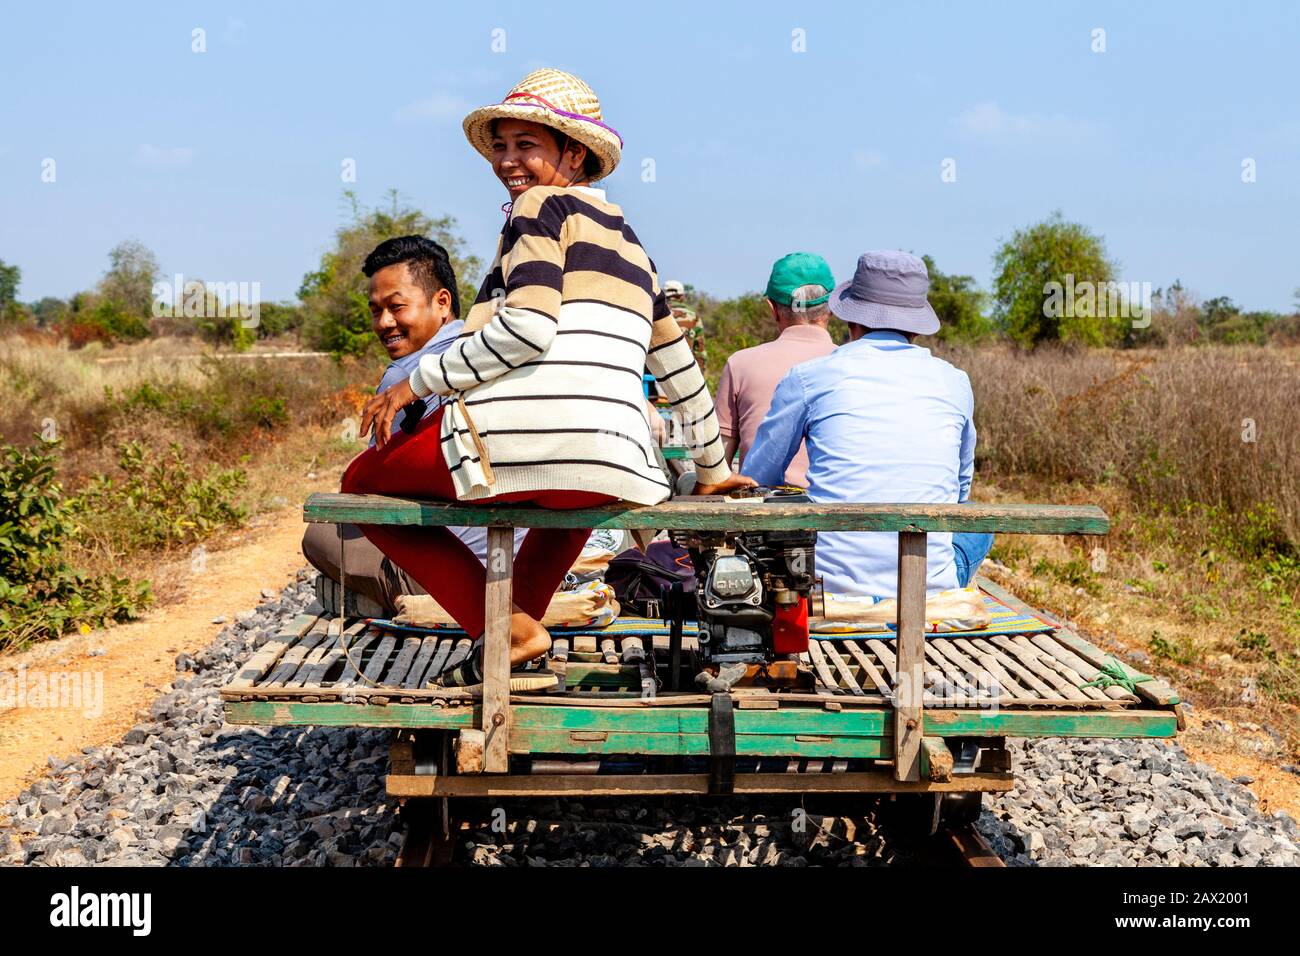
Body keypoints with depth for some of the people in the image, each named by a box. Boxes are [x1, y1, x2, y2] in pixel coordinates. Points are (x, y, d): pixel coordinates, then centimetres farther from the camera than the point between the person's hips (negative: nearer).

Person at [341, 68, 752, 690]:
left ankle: (506, 629, 4)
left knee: (361, 484, 19)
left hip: (512, 440, -8)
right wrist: (712, 469, 43)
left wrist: (416, 383, -4)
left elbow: (527, 326, -12)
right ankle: (521, 621, 32)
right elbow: (680, 368, 33)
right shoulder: (628, 244, 27)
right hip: (613, 472, 8)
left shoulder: (543, 205, 5)